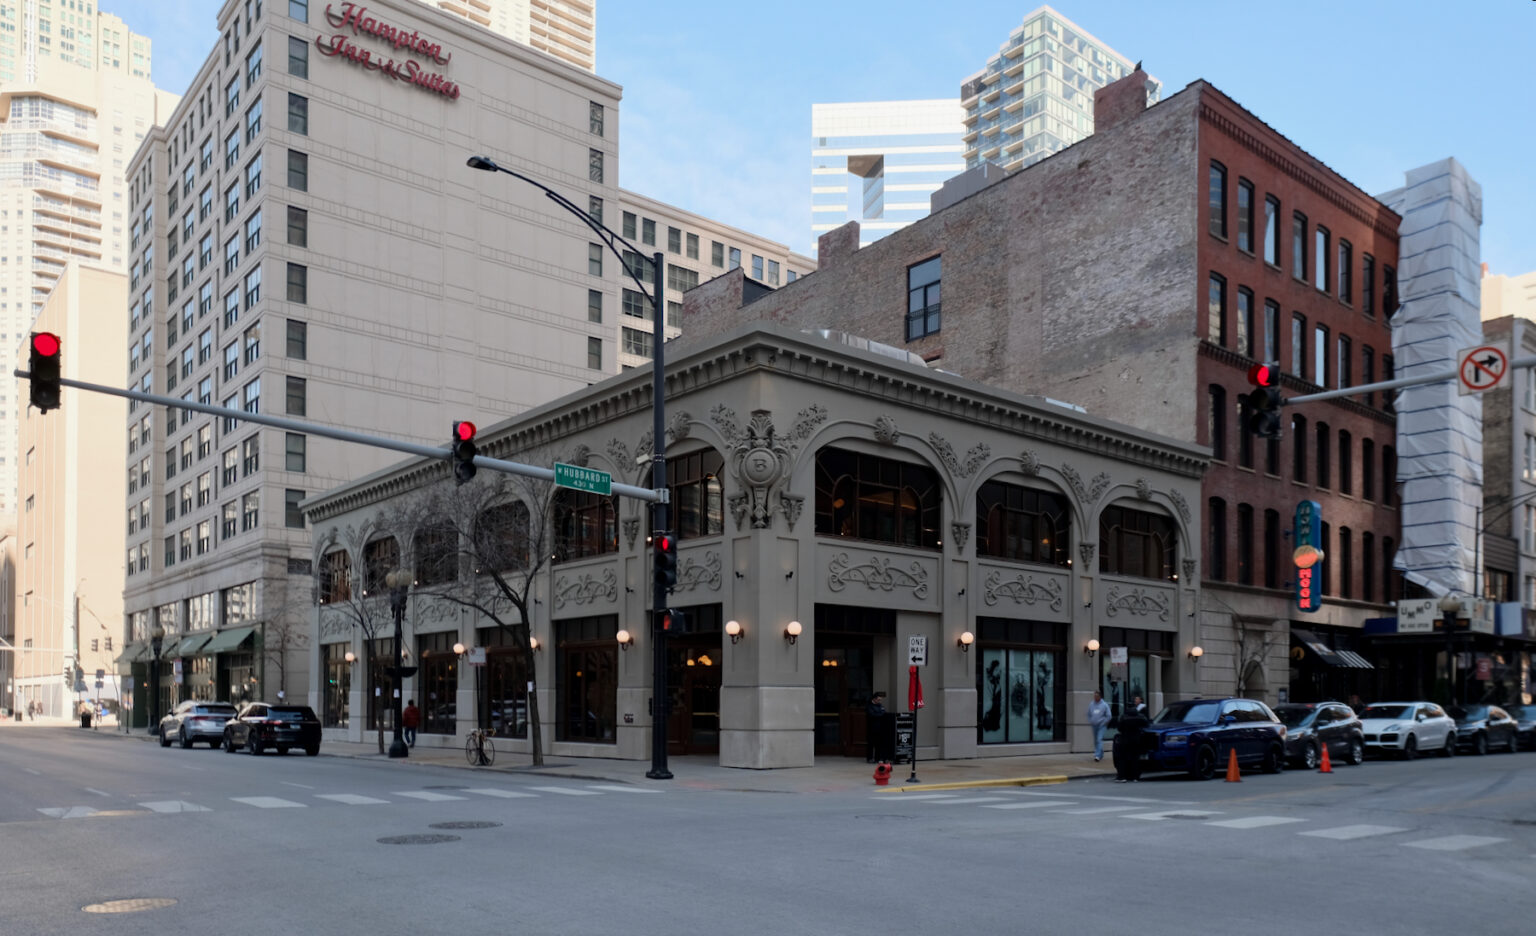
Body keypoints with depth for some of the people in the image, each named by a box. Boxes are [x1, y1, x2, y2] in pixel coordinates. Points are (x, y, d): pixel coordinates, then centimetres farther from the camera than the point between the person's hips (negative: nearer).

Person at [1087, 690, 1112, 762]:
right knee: (1096, 740, 10)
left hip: (1101, 725, -5)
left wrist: (1103, 723, -6)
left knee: (1099, 740, -15)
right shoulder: (1091, 704, 4)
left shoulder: (1104, 705, -7)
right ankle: (1100, 755, 26)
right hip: (1094, 725, 5)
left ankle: (1098, 755, -19)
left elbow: (1108, 716, -4)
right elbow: (1089, 714, 15)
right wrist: (1090, 722, 6)